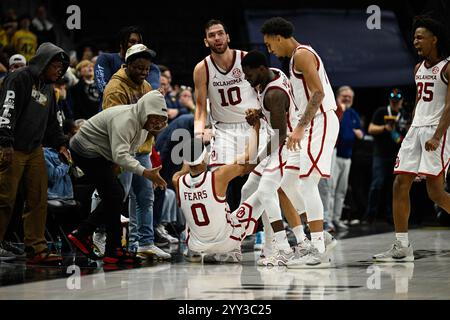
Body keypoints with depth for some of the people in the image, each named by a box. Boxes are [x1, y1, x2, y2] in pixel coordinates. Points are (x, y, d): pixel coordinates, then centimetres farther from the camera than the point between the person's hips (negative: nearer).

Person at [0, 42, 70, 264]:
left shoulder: (48, 88, 18)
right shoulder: (20, 79, -9)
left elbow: (51, 122, 27)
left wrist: (60, 144, 15)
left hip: (35, 150, 8)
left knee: (38, 200, 3)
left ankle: (37, 250, 5)